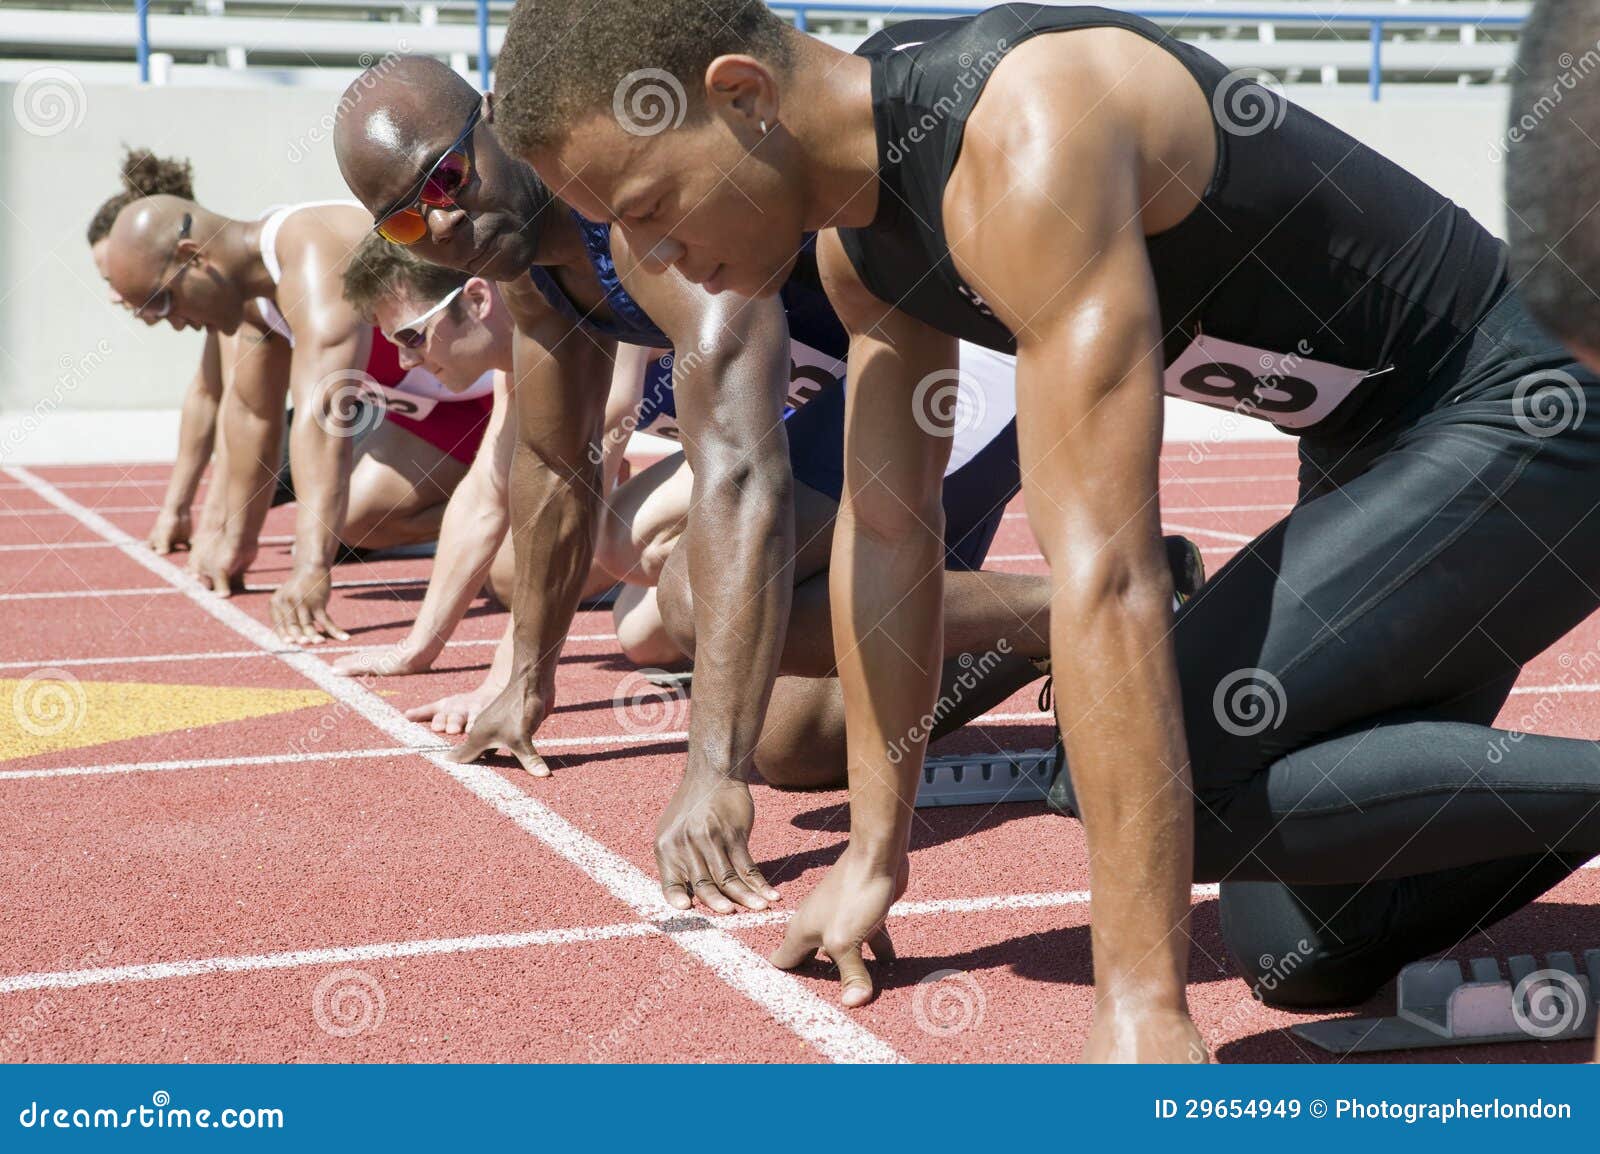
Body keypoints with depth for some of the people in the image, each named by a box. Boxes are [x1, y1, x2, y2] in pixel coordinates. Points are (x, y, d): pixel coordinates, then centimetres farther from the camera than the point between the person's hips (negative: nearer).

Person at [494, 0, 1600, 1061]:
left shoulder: (1026, 140, -32)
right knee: (1307, 947, 6)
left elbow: (1105, 573, -37)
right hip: (1376, 449, 9)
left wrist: (1144, 1007, -37)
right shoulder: (857, 241, -2)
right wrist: (874, 854, 10)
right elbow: (885, 529, 8)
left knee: (1180, 758, -25)